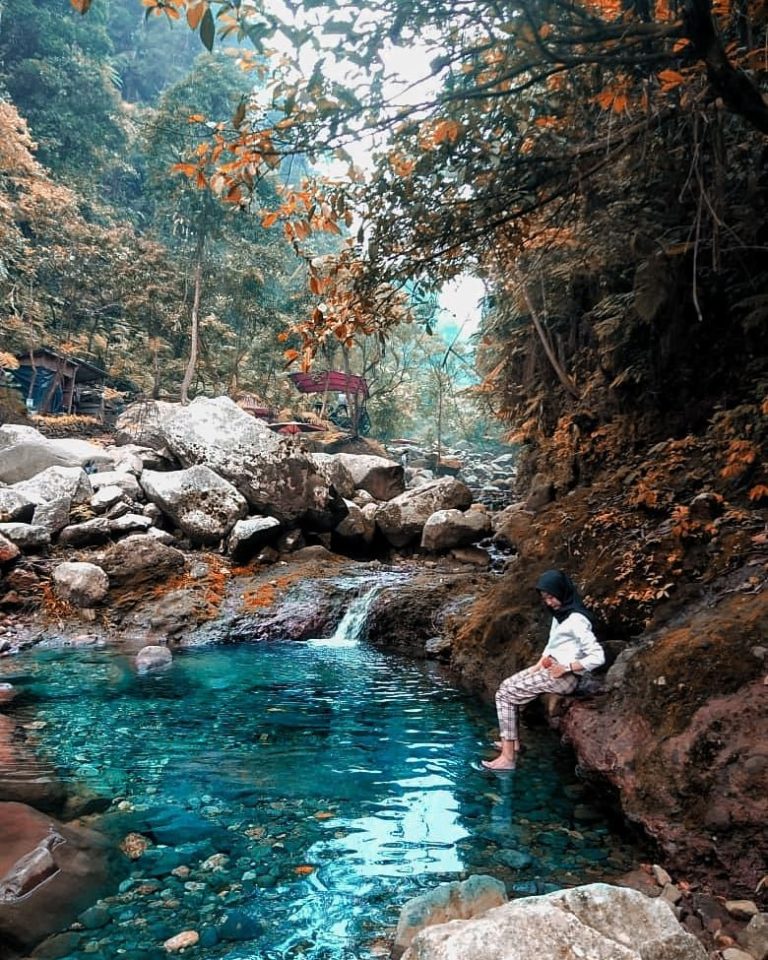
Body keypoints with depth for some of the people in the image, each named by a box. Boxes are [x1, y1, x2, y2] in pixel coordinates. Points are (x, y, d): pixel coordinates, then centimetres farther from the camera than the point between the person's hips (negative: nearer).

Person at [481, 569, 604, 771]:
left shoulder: (576, 620, -20)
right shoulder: (559, 614, 11)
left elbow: (598, 657, -24)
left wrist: (566, 668, -22)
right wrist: (538, 665, 4)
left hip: (564, 676, -10)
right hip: (549, 668, 10)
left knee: (505, 694, -11)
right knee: (506, 685, 6)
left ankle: (508, 757, -8)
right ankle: (513, 742, 10)